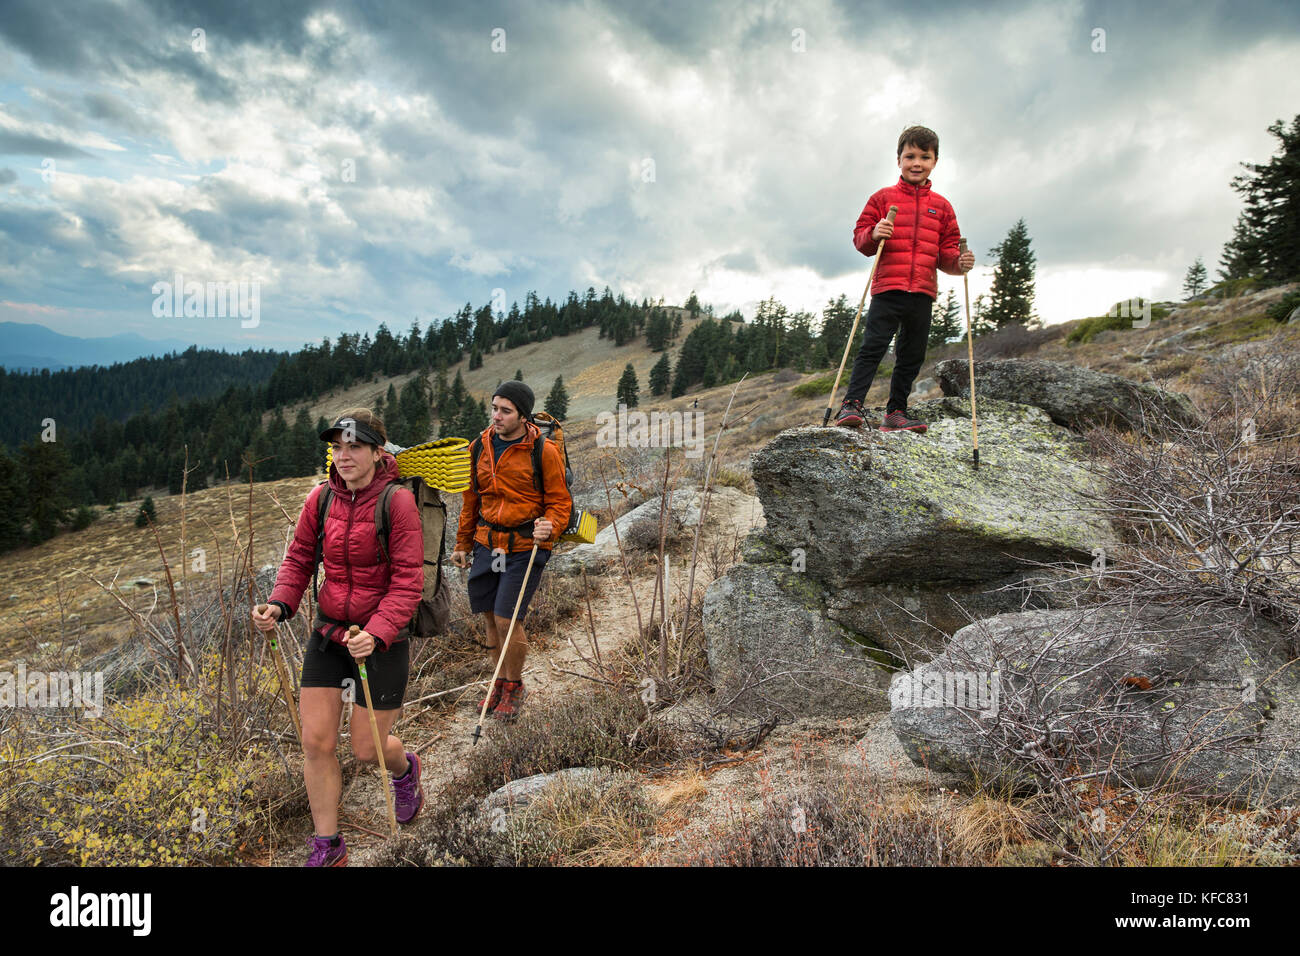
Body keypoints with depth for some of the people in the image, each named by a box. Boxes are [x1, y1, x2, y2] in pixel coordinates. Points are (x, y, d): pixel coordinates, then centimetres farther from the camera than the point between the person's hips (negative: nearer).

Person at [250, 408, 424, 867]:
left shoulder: (397, 501, -16)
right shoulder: (321, 498, -2)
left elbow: (407, 582, -17)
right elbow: (299, 559, 8)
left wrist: (376, 634, -30)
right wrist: (279, 604, -10)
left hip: (382, 637, -4)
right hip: (328, 632, 4)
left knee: (368, 748, 6)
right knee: (316, 742, 2)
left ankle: (405, 768, 44)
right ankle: (327, 847, 21)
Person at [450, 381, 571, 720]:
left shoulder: (544, 452, -9)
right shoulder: (481, 446, 7)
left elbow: (560, 501, -4)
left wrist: (550, 527, -24)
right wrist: (462, 544, 19)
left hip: (525, 548, -5)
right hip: (486, 542, 5)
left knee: (507, 619, -7)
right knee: (490, 618, 11)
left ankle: (514, 686, 18)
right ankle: (501, 682, 33)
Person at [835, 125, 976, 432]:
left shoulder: (941, 206, 16)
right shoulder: (883, 198, 7)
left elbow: (947, 250, 16)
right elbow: (860, 237, 4)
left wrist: (959, 262, -5)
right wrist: (873, 234, -18)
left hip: (923, 291, 4)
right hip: (887, 286, -4)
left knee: (912, 355, 7)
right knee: (873, 347, -12)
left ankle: (896, 413, 14)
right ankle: (851, 404, -12)